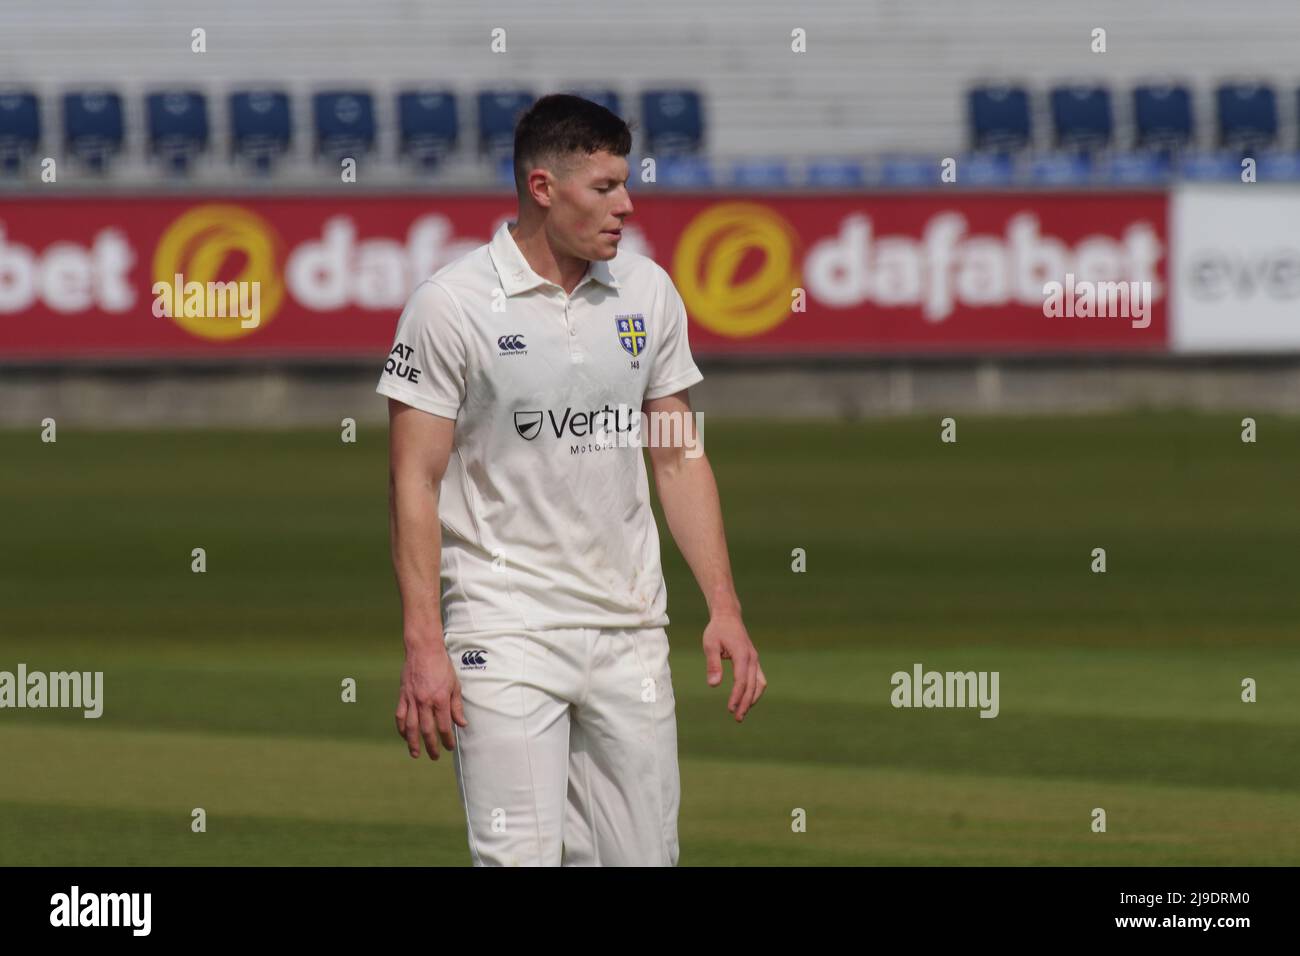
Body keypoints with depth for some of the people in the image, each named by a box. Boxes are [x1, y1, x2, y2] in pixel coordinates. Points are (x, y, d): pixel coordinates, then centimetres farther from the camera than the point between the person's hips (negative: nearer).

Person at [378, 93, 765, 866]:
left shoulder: (647, 293, 8)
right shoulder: (453, 303, -8)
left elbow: (680, 457, 14)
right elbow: (416, 483, -8)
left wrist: (724, 608, 6)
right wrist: (424, 646, -14)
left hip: (631, 630, 5)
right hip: (506, 628, -5)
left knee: (645, 854, 4)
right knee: (522, 859, -11)